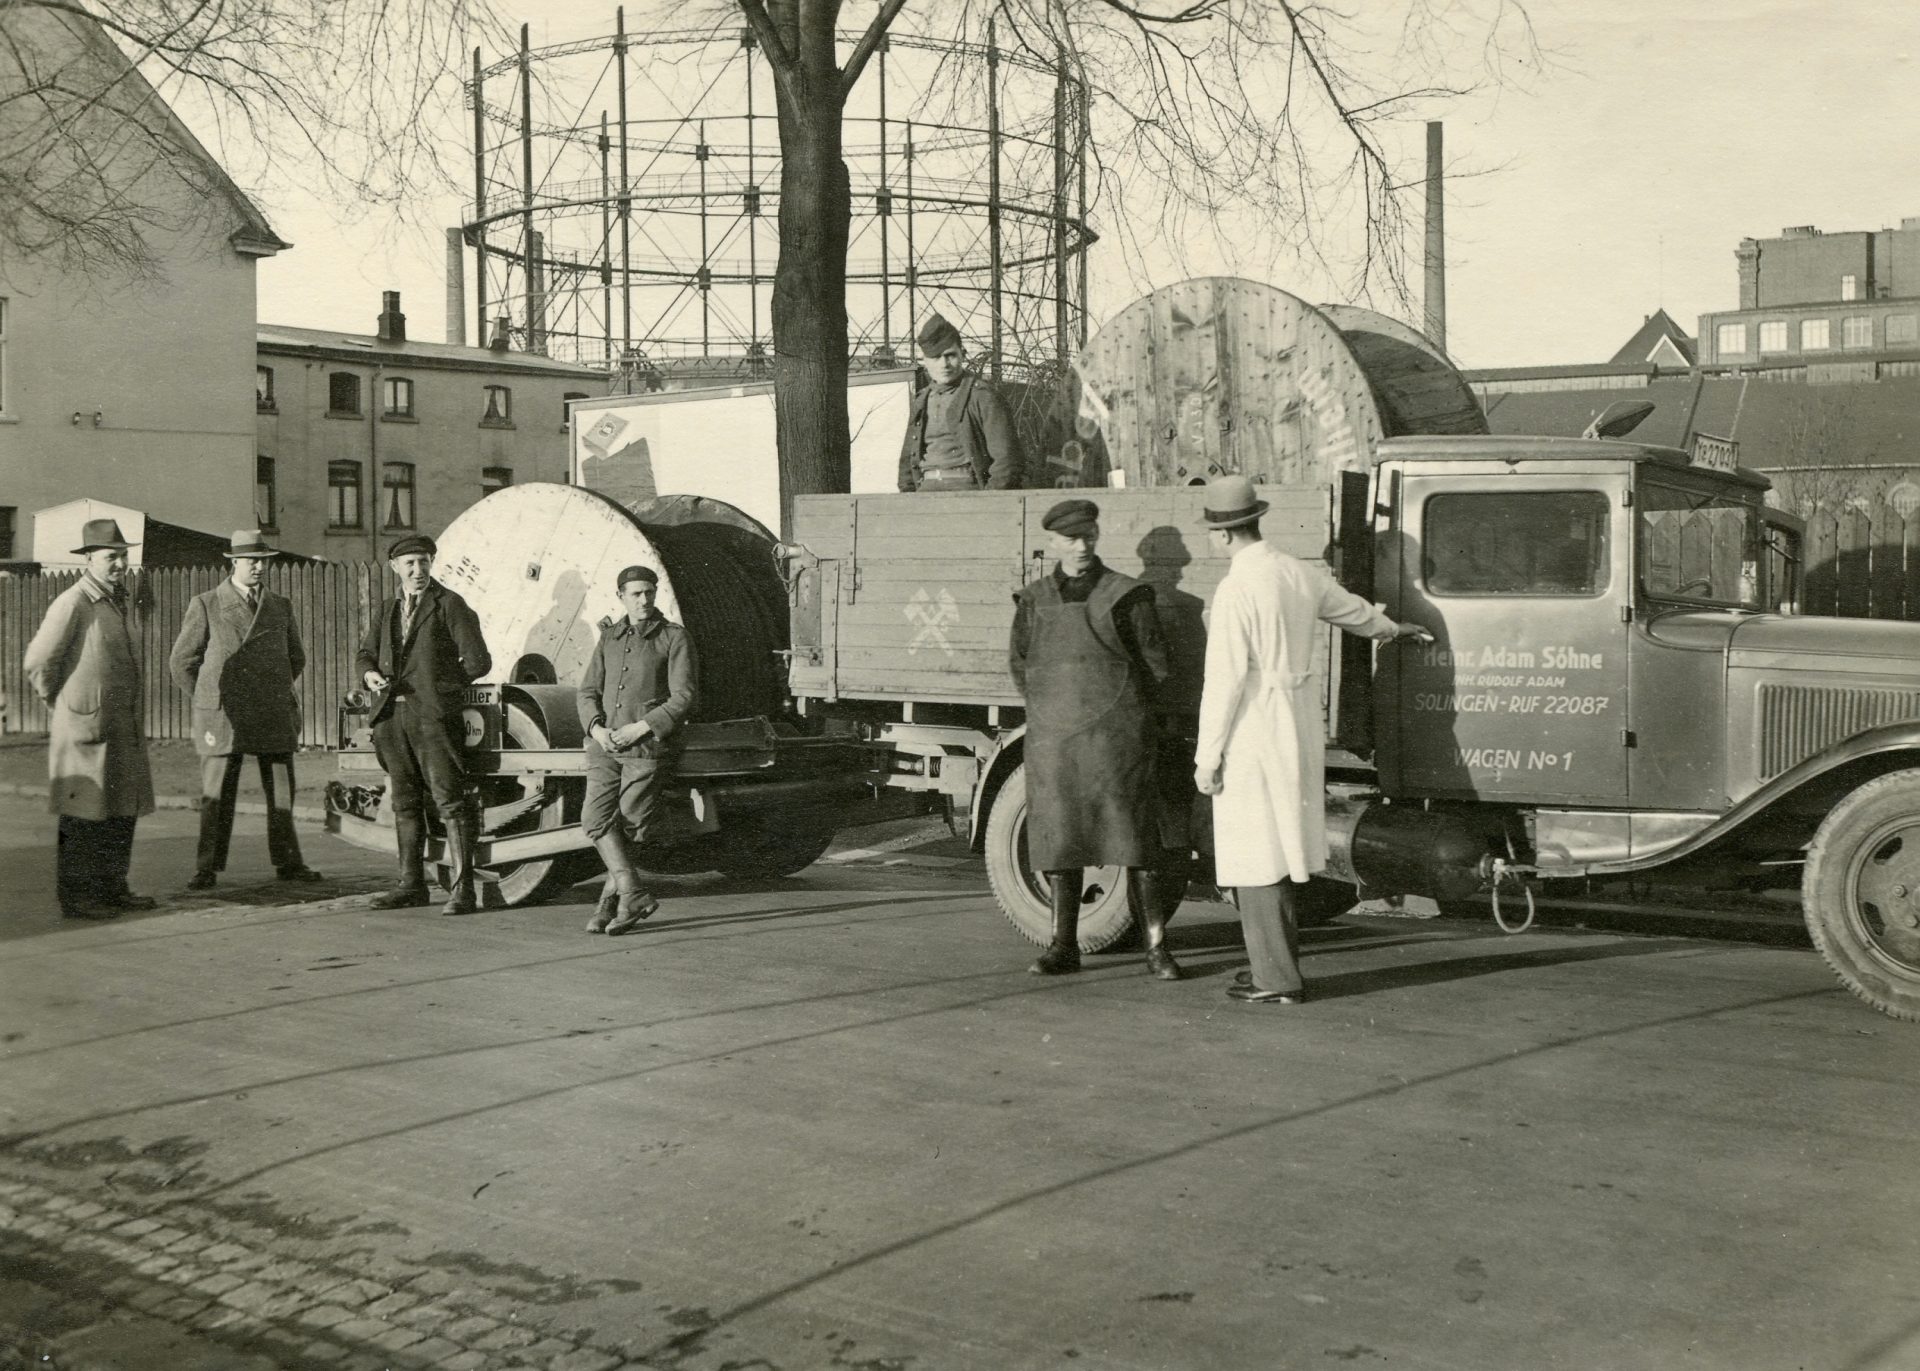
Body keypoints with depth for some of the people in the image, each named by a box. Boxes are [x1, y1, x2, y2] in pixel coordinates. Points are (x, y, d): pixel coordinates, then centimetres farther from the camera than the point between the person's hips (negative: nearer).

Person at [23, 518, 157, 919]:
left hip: (123, 731, 8)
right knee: (84, 817, -3)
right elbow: (38, 664, -11)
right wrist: (63, 709, 0)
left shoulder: (119, 603, 14)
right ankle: (76, 897, 4)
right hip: (85, 729, -8)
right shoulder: (72, 604, -13)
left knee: (123, 812, 12)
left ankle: (111, 888, 21)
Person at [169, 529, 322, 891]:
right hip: (223, 718, -3)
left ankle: (288, 863, 14)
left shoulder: (281, 606, 12)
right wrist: (209, 702, 7)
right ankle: (207, 869, 3)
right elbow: (182, 661, 6)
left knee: (282, 792, 5)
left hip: (274, 716, 3)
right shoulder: (205, 605, 2)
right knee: (217, 795, -3)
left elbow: (295, 658, 25)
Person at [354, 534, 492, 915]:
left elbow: (477, 661, -4)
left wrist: (437, 686, -1)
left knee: (450, 802, -8)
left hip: (432, 716, -6)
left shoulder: (449, 605, -1)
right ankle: (411, 884, 18)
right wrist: (369, 673, 1)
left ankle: (462, 889, -8)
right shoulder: (388, 609, 18)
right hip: (392, 716, 6)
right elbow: (365, 653, 23)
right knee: (405, 804, 11)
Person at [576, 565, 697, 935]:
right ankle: (633, 895, -14)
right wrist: (596, 728, -7)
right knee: (596, 819, -13)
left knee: (628, 827, -2)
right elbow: (587, 691, 12)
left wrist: (640, 727, -15)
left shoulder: (674, 638, 0)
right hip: (604, 747, 4)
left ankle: (609, 903, 10)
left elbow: (682, 699, -7)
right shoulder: (609, 637, 15)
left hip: (647, 749, -4)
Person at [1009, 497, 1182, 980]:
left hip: (1116, 736, -3)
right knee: (1057, 837, 5)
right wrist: (1046, 711, 12)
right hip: (1053, 736, 3)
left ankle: (1157, 947, 0)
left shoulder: (1126, 595, 1)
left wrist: (1119, 712, 8)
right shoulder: (1035, 600, 9)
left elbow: (1155, 663, 5)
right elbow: (1019, 663, 19)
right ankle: (1063, 946, 14)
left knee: (1133, 836, -4)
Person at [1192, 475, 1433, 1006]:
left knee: (1256, 856, -1)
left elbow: (1225, 679, -18)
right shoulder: (1300, 575, 7)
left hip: (1253, 733, -8)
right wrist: (1394, 628, 48)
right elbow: (1354, 610, 26)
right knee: (1283, 848, 16)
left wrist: (1207, 755, -12)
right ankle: (1280, 968, 24)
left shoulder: (1236, 591, -17)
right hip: (1298, 726, 8)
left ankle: (1276, 979, 3)